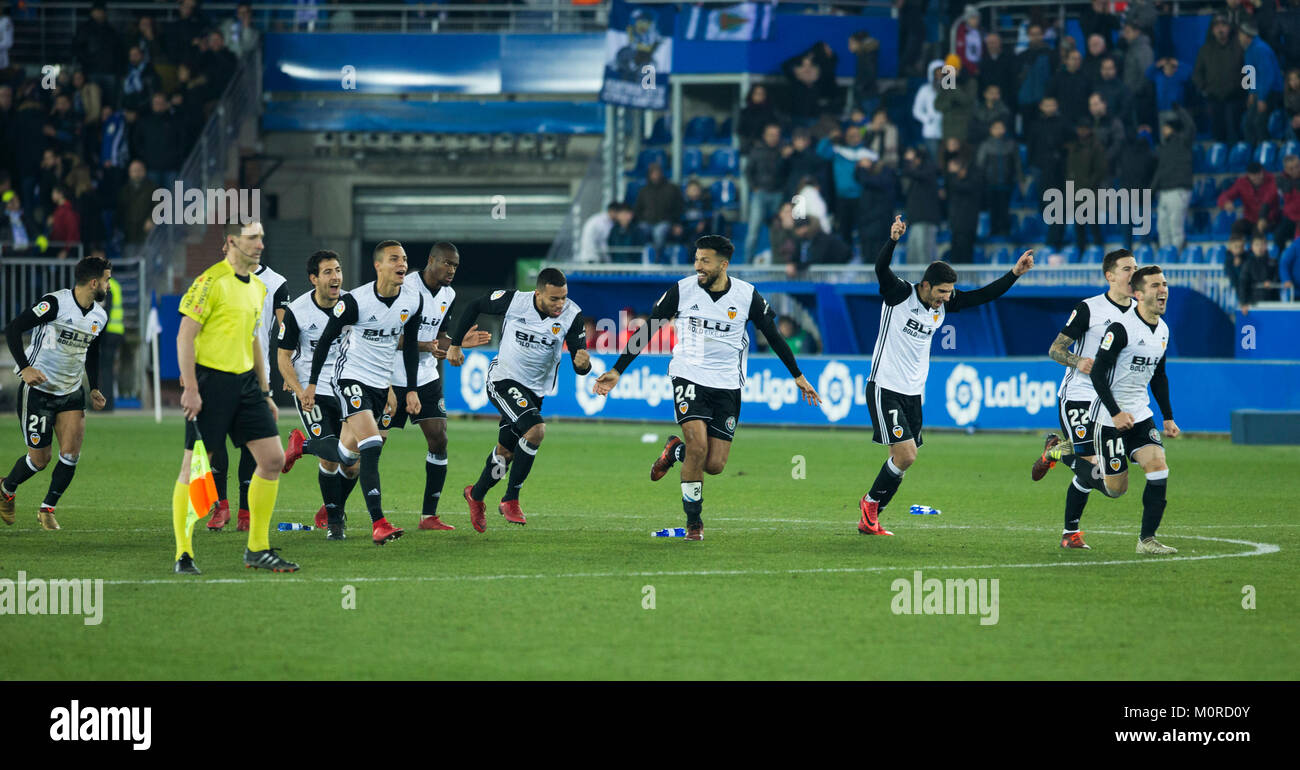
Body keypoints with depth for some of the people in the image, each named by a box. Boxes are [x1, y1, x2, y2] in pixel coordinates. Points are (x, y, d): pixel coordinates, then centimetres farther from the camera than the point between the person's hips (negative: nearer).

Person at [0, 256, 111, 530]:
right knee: (40, 458, -1)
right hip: (37, 390, -6)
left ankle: (47, 509, 7)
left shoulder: (99, 317, 5)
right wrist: (25, 367, -26)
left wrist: (94, 388, 13)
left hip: (71, 393, 6)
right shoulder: (55, 304, -18)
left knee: (71, 452, -10)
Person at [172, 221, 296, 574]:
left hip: (245, 382, 8)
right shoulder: (210, 281, -11)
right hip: (210, 381, -8)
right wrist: (190, 388, -19)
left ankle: (258, 549, 12)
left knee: (273, 459, 2)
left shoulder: (258, 287, 14)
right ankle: (183, 554, 2)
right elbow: (185, 336, -13)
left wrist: (265, 393, 22)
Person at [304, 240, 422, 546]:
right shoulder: (356, 300, -19)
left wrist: (411, 390, 11)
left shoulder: (413, 300, -3)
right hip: (351, 377, -6)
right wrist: (311, 384, -4)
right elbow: (326, 339, -7)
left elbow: (410, 345, 12)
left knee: (349, 454, 13)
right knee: (371, 447, -21)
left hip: (381, 383, 6)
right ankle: (378, 524, -26)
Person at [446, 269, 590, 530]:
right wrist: (455, 344, 4)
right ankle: (510, 499, -15)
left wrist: (583, 363, -39)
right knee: (536, 428, -26)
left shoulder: (571, 315, -14)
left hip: (534, 390, 4)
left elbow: (580, 368, -15)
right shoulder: (514, 301, -18)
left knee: (507, 452, 13)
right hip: (503, 380, -4)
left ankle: (476, 495, 41)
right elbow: (475, 307, 1)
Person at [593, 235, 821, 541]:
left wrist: (798, 376, 16)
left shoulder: (747, 296, -3)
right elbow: (647, 331, 2)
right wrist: (617, 371, 0)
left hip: (727, 386, 2)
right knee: (698, 446, -22)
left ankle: (675, 450, 28)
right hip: (689, 376, -2)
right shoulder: (682, 291, -5)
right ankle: (693, 521, -4)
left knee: (714, 465, -6)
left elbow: (773, 336, 11)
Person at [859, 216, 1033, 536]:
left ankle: (869, 519, 18)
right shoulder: (899, 294, -12)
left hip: (913, 392, 7)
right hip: (885, 387, -7)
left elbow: (982, 296, 9)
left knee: (903, 459, 6)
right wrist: (893, 240, -48)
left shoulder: (944, 304, 6)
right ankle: (871, 500, 8)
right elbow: (881, 268, -29)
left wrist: (1014, 273, -3)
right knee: (905, 456, -14)